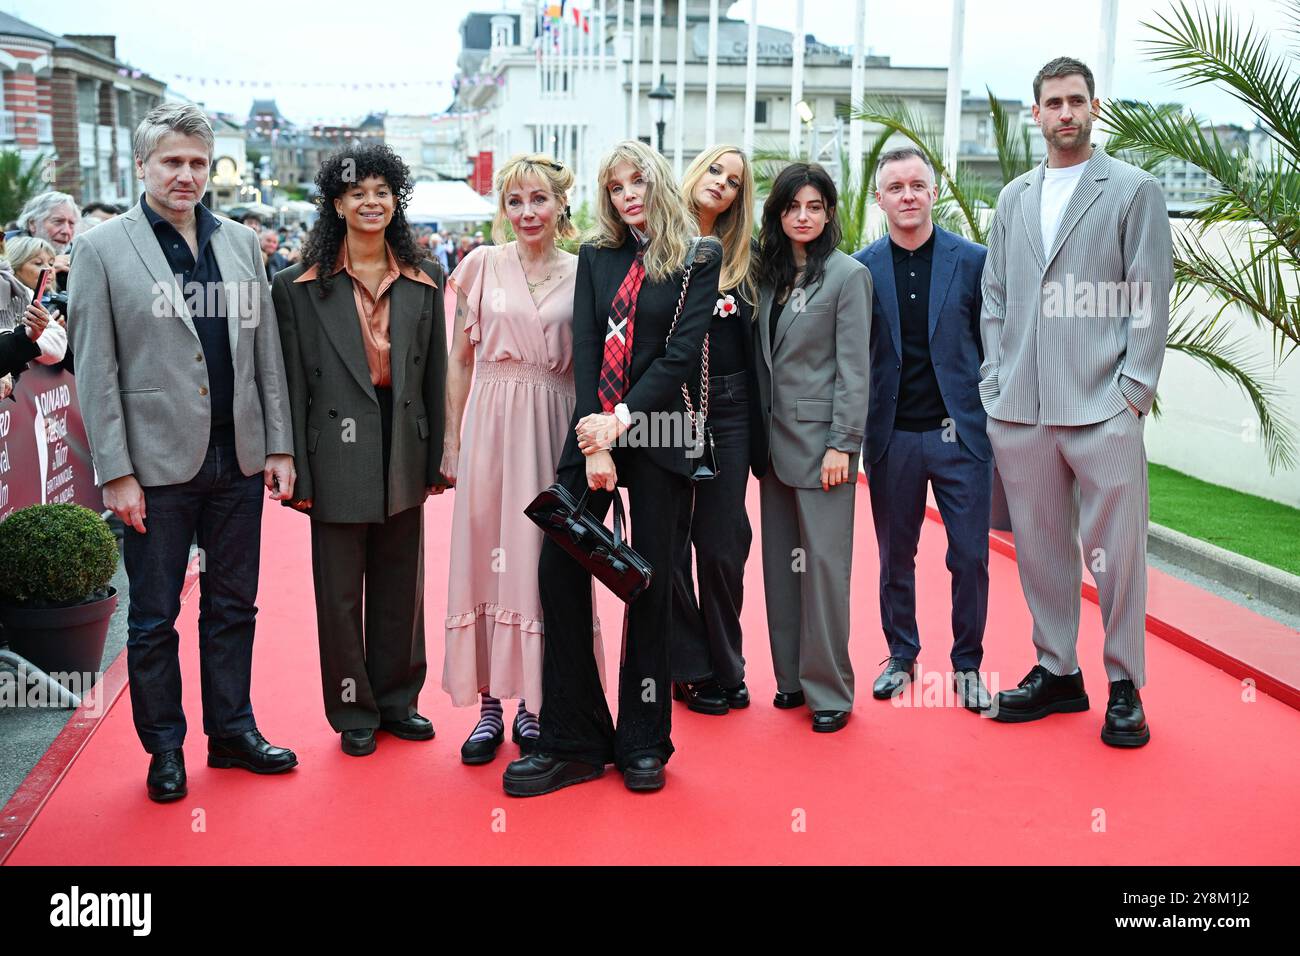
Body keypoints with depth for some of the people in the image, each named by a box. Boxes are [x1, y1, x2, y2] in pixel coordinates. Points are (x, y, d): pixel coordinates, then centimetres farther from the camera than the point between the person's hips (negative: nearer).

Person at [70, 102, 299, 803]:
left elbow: (266, 352, 9)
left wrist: (279, 446, 6)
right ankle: (165, 749, 24)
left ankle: (233, 731, 29)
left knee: (233, 606, 14)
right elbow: (96, 370, -6)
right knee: (154, 616, 8)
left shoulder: (240, 243, 8)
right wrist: (115, 472, -10)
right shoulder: (102, 250, -4)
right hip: (159, 464, -3)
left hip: (238, 459, 4)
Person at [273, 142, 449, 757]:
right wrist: (297, 472, -7)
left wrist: (435, 458, 6)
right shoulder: (301, 287, -3)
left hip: (403, 455, 3)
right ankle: (354, 712, 21)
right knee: (341, 592, 7)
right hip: (338, 457, -3)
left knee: (400, 585, 13)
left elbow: (434, 377, 8)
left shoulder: (423, 282, 6)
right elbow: (293, 384, -4)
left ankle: (397, 699, 28)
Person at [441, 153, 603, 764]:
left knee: (543, 559, 4)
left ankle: (532, 701, 17)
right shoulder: (483, 265, 3)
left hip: (553, 423, 0)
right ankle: (489, 702, 13)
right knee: (484, 556, 2)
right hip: (490, 421, 0)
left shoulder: (580, 273, 4)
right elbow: (460, 358, 6)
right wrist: (451, 439, 2)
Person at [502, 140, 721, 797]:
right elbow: (585, 347, 2)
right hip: (593, 430, 3)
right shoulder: (595, 257, 11)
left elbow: (682, 351, -6)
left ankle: (642, 742, 16)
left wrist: (623, 419, -14)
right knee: (558, 569, -5)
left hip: (658, 433, -3)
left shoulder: (699, 259, 3)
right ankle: (571, 742, 5)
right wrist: (593, 441, -10)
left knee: (651, 580, 3)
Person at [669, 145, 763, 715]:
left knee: (723, 547, 7)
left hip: (727, 411, 2)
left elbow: (752, 345, 11)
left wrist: (756, 430, 7)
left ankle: (727, 667, 21)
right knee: (670, 545, 5)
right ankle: (691, 670, 18)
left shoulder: (739, 261, 10)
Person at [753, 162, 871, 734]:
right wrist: (759, 435, 7)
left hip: (820, 437, -6)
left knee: (824, 562, -4)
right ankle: (791, 675, 21)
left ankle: (830, 689, 5)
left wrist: (841, 445, -15)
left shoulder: (848, 275, -5)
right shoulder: (769, 274, 12)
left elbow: (854, 368, -10)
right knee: (781, 559, 10)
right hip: (774, 437, 6)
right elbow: (762, 359, 13)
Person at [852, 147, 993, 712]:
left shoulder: (973, 260, 0)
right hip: (893, 436, 1)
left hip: (960, 432, -1)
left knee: (970, 556, 3)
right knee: (895, 557, 11)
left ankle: (967, 665, 19)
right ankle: (901, 657, 28)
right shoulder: (861, 269, 2)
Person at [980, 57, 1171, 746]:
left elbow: (1150, 301, -1)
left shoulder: (1135, 191, 4)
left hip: (1103, 410, -4)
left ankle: (1125, 688, 13)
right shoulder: (1013, 199, 16)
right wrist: (994, 383, 6)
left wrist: (1132, 391, -9)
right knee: (1039, 549, 10)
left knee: (1115, 554, -1)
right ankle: (1057, 671, 23)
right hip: (1019, 412, 4)